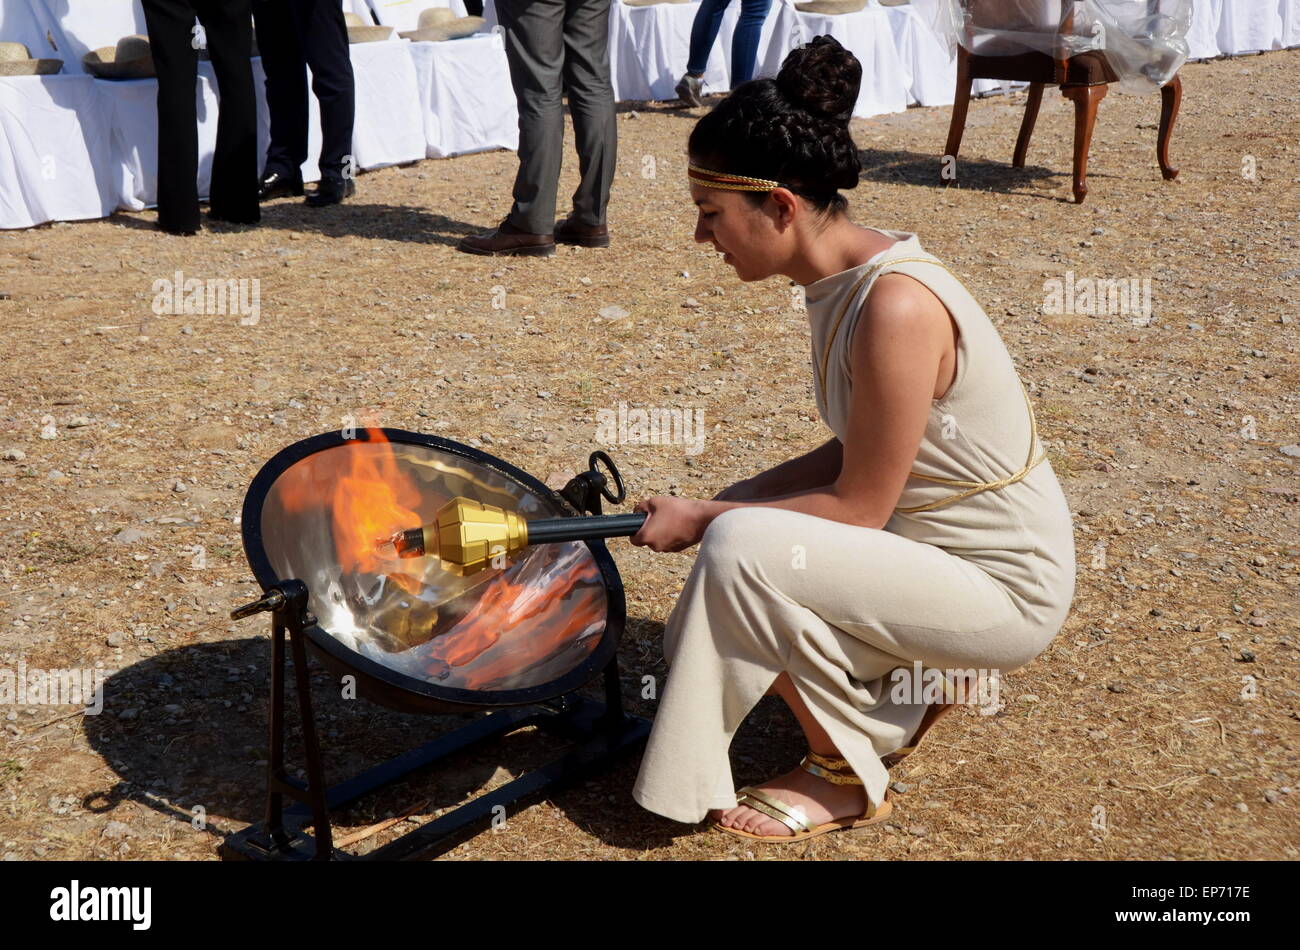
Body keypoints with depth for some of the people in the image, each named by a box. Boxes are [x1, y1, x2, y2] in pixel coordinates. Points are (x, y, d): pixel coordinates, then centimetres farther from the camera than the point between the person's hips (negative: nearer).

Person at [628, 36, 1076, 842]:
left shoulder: (895, 307, -29)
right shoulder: (843, 277, -2)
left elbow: (859, 508, -23)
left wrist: (703, 520, -14)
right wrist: (722, 506, -2)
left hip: (1004, 589, -9)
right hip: (927, 537, 9)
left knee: (741, 549, -24)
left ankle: (846, 779, -2)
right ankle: (917, 685, 17)